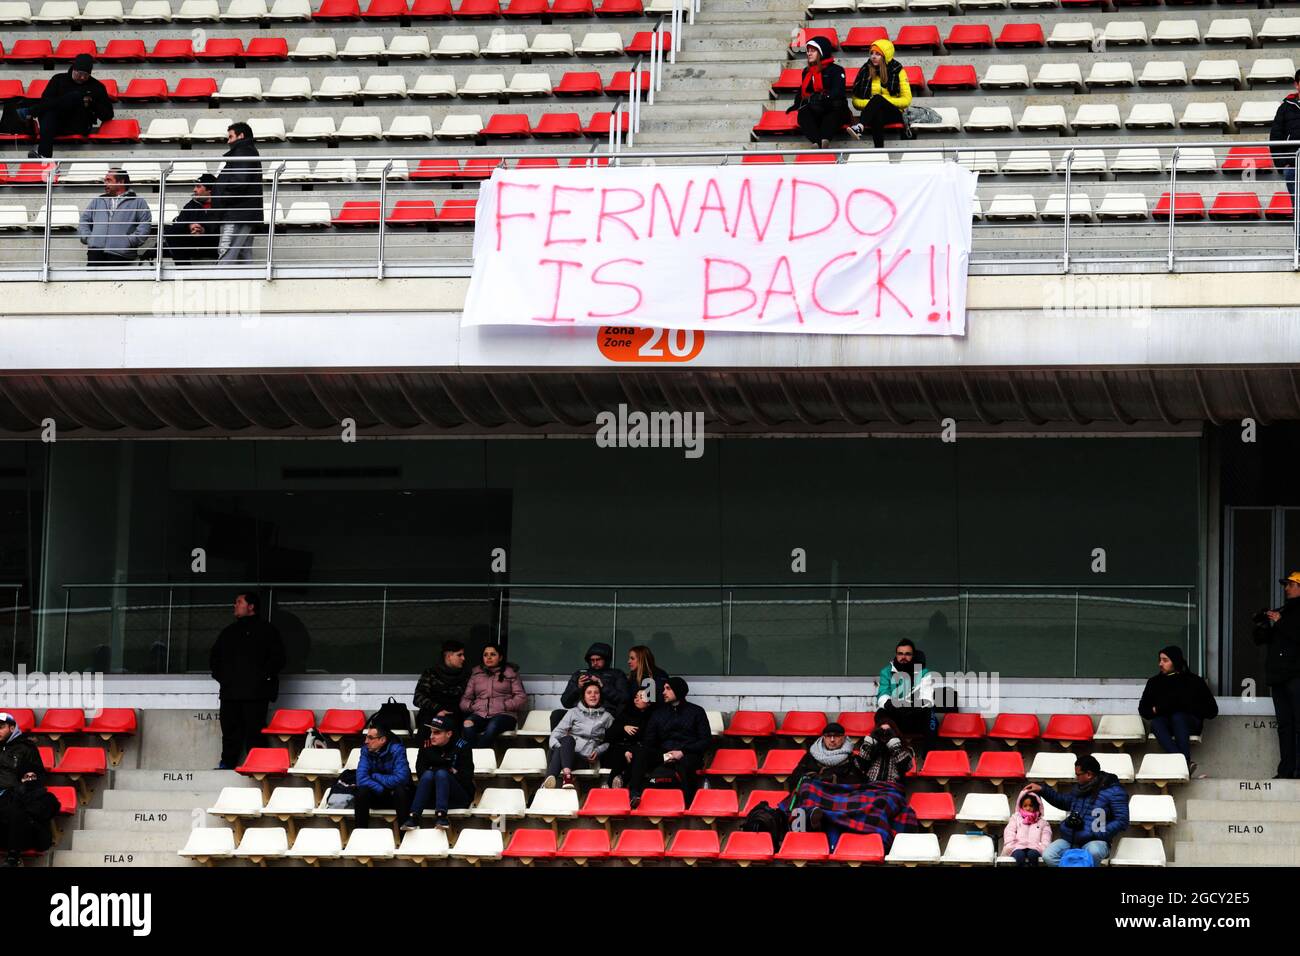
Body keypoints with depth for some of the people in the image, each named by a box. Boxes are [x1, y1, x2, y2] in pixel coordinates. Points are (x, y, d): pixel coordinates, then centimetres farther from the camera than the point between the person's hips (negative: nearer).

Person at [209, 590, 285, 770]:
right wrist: (219, 674, 12)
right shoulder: (229, 632, 22)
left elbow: (278, 658, -2)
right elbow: (214, 657, 29)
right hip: (230, 691, 6)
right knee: (230, 728, 2)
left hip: (255, 690, -5)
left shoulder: (266, 630, 5)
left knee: (254, 729, -9)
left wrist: (264, 675, -10)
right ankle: (227, 763, 7)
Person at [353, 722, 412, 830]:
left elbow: (400, 779, -28)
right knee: (362, 791, -27)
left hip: (396, 795, -3)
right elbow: (361, 779, -17)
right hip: (377, 795, 3)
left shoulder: (397, 750, -17)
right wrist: (381, 789, -28)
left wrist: (375, 777, -17)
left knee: (401, 790, -35)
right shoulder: (366, 751, -6)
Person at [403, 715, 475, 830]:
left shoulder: (462, 746, -7)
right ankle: (414, 817, -42)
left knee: (441, 773, -29)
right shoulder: (427, 745, 1)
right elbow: (420, 773, -5)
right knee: (428, 774, -27)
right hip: (433, 798, 3)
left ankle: (441, 816, -48)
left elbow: (466, 777, -12)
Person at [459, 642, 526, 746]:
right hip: (480, 714, 2)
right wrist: (471, 706, -2)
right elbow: (465, 698, 19)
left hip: (503, 714, -2)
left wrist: (504, 706, -8)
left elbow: (521, 698, 7)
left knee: (492, 727, -39)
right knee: (468, 725, -35)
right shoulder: (476, 674, 23)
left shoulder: (510, 673, 15)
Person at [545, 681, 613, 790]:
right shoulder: (574, 712, 20)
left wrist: (598, 751, -2)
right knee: (567, 739, -36)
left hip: (587, 756, -1)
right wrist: (556, 745, -11)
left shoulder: (606, 717, 20)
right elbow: (557, 732, 11)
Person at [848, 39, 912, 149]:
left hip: (894, 113, -1)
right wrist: (870, 103, -11)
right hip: (873, 113, 1)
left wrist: (883, 100, -12)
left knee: (878, 98, -36)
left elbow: (907, 100, 0)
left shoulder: (897, 71, 3)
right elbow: (856, 100, 10)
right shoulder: (865, 70, 8)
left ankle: (859, 127, -60)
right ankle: (878, 151, -59)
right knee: (877, 115, -39)